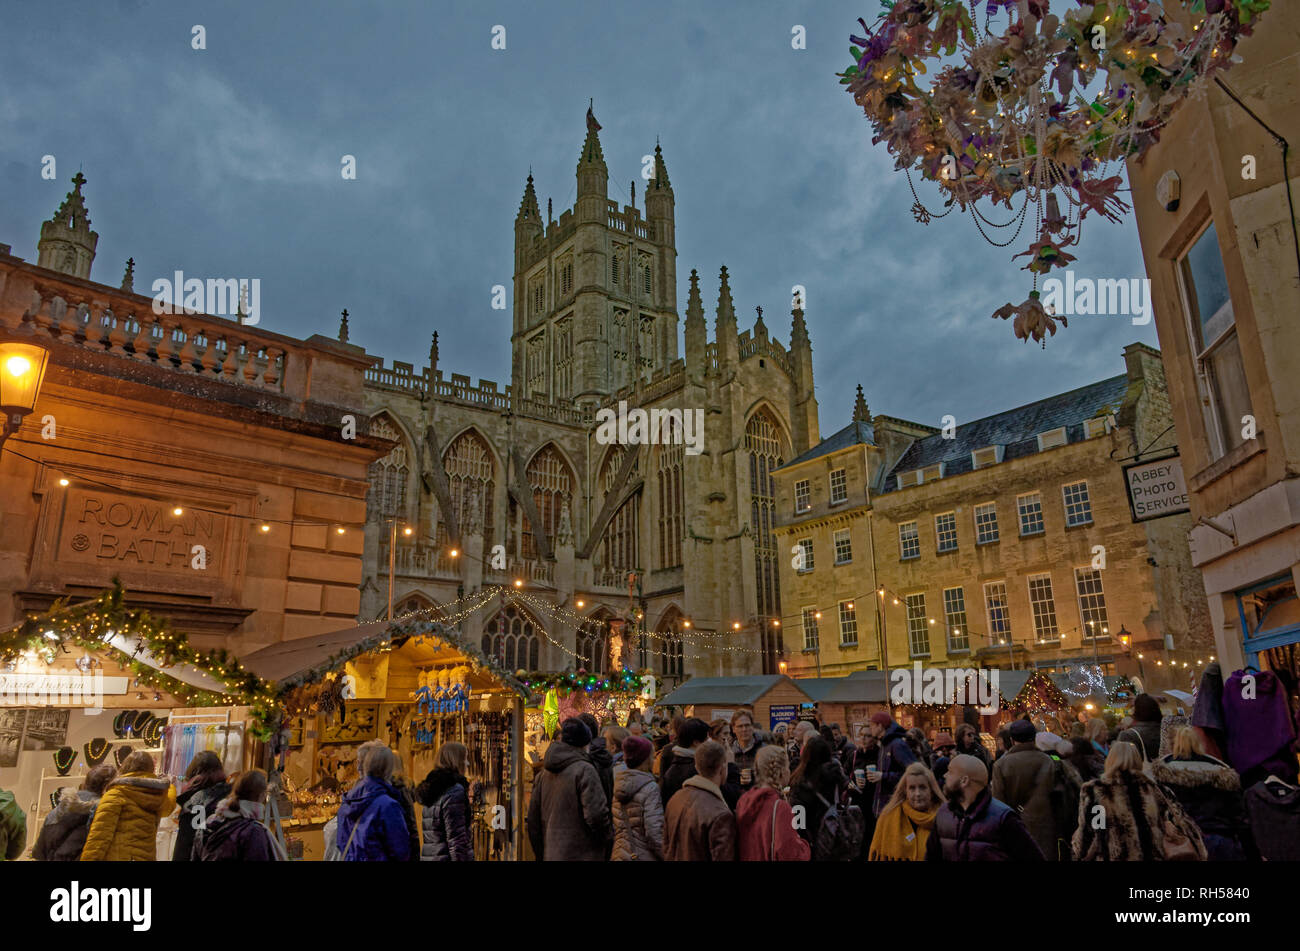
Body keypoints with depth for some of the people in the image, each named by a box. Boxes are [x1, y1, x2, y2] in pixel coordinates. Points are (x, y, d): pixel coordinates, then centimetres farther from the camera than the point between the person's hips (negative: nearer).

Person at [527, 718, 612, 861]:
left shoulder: (543, 773, 10)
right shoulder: (584, 770, -13)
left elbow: (533, 819, 14)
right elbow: (596, 814, -19)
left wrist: (540, 855, 21)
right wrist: (609, 838, -1)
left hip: (550, 855, 7)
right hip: (580, 855, -7)